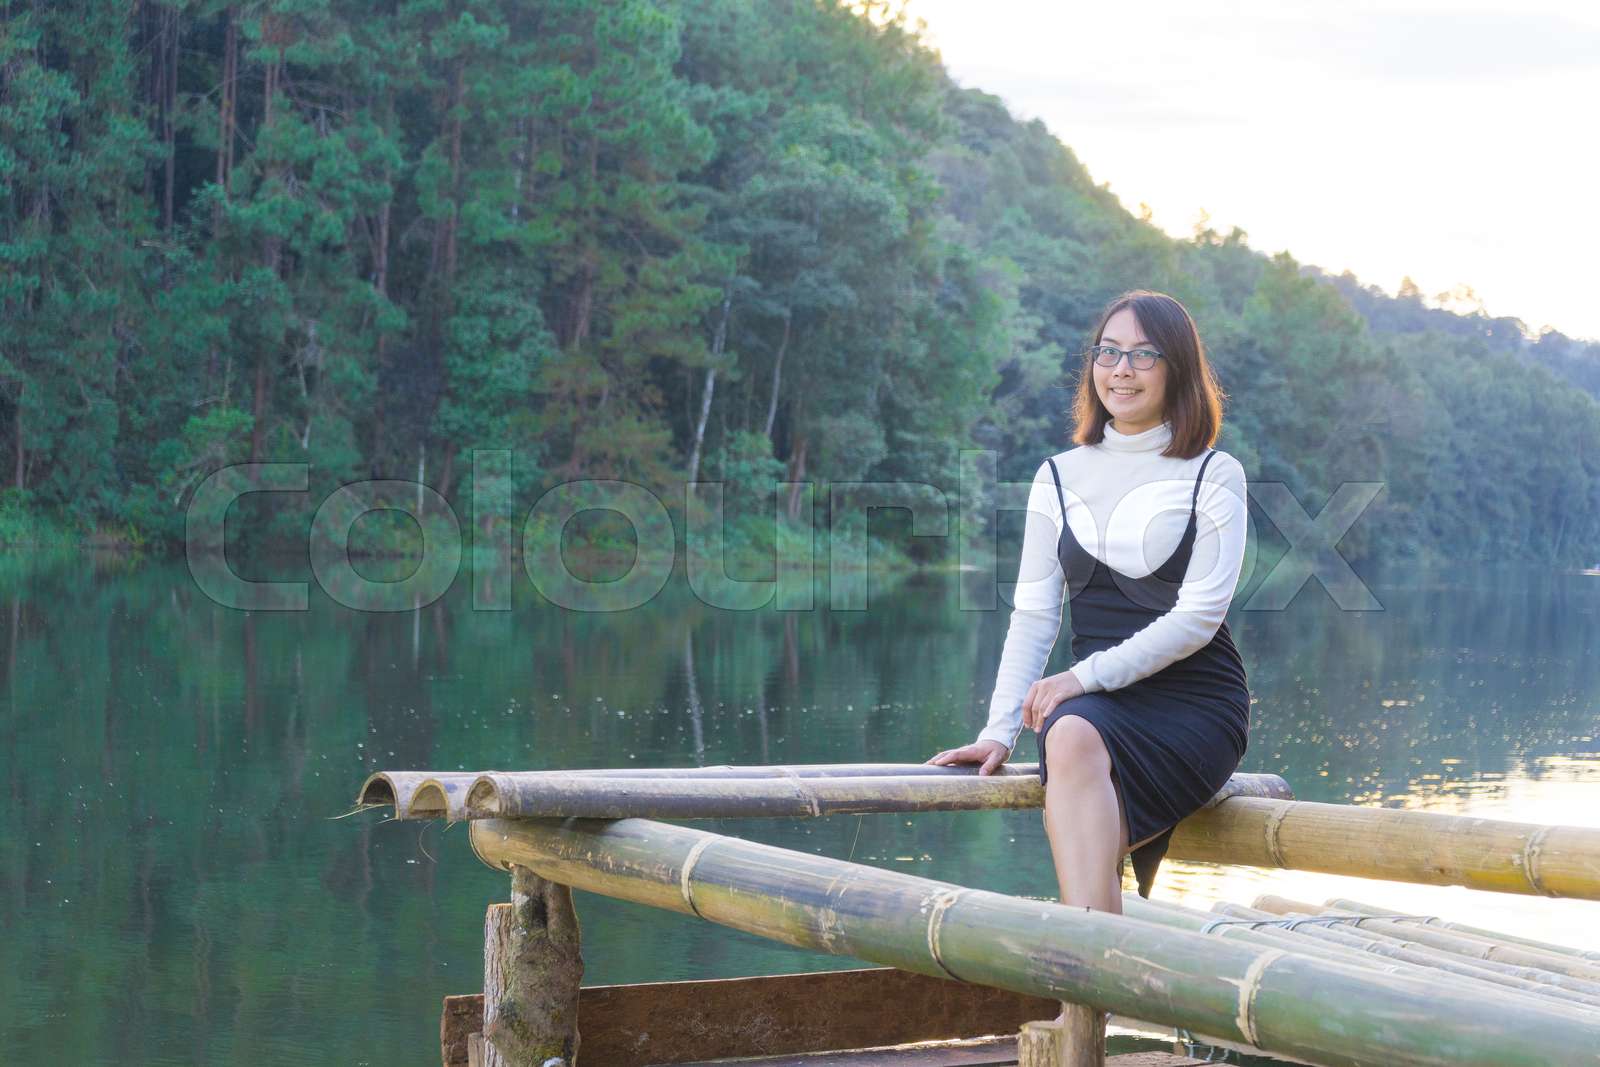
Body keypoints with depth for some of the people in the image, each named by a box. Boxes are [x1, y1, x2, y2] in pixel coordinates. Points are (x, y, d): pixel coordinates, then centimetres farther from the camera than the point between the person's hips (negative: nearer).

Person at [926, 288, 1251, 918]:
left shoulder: (1214, 476, 5)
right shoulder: (1060, 478, 15)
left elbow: (1200, 614, -6)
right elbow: (1033, 613, 8)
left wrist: (1087, 674, -17)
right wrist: (999, 730, -5)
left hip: (1196, 704, -2)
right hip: (1097, 704, 3)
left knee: (1079, 744, -35)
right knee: (1070, 737, -35)